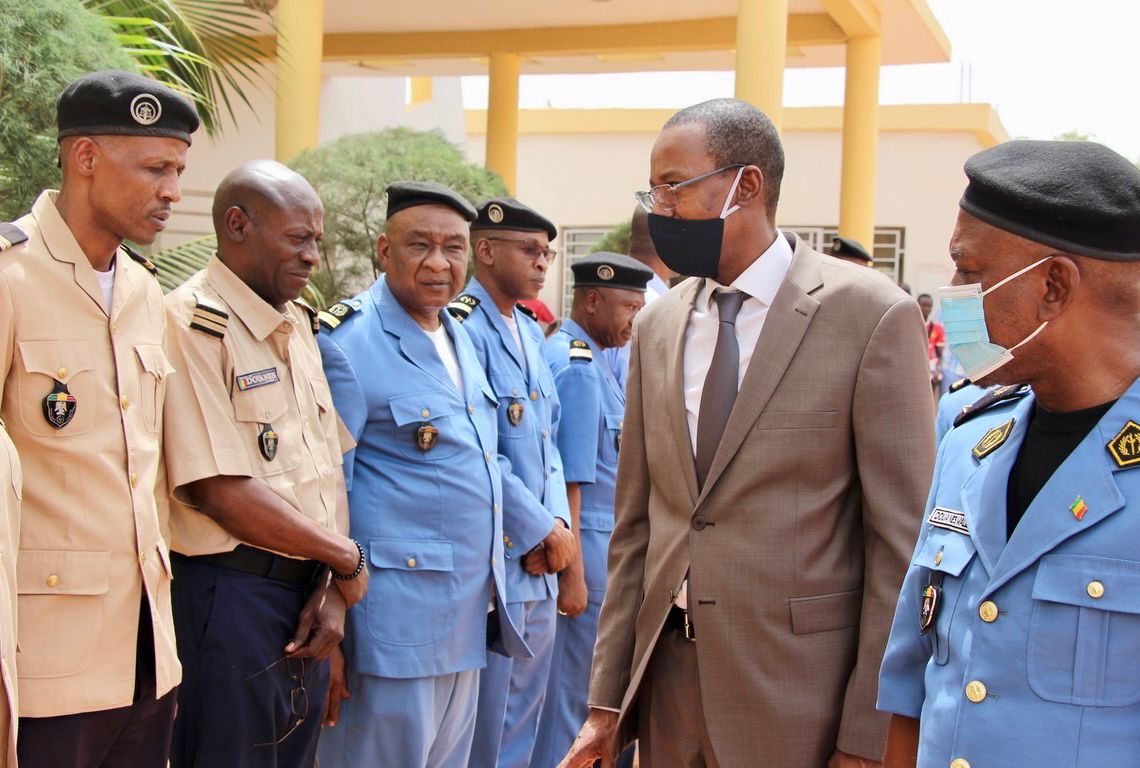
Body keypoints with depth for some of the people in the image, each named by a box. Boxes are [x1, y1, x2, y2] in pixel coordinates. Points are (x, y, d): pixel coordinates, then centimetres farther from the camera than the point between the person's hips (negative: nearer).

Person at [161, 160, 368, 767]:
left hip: (309, 590, 8)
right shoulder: (194, 323, -13)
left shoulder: (299, 323, 13)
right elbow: (216, 489, -20)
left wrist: (332, 589, 0)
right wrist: (347, 559, -9)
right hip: (230, 596, -8)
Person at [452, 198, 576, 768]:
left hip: (540, 556, 9)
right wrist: (543, 529, -13)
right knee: (484, 719, 2)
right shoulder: (461, 325, -14)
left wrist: (557, 521, -1)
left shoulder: (531, 332, 14)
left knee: (526, 707, 17)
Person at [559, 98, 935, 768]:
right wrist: (609, 699, 8)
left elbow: (902, 539, -10)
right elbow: (637, 525, 10)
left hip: (798, 697, -5)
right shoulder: (658, 328, 7)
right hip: (668, 678, 5)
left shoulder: (873, 316, -10)